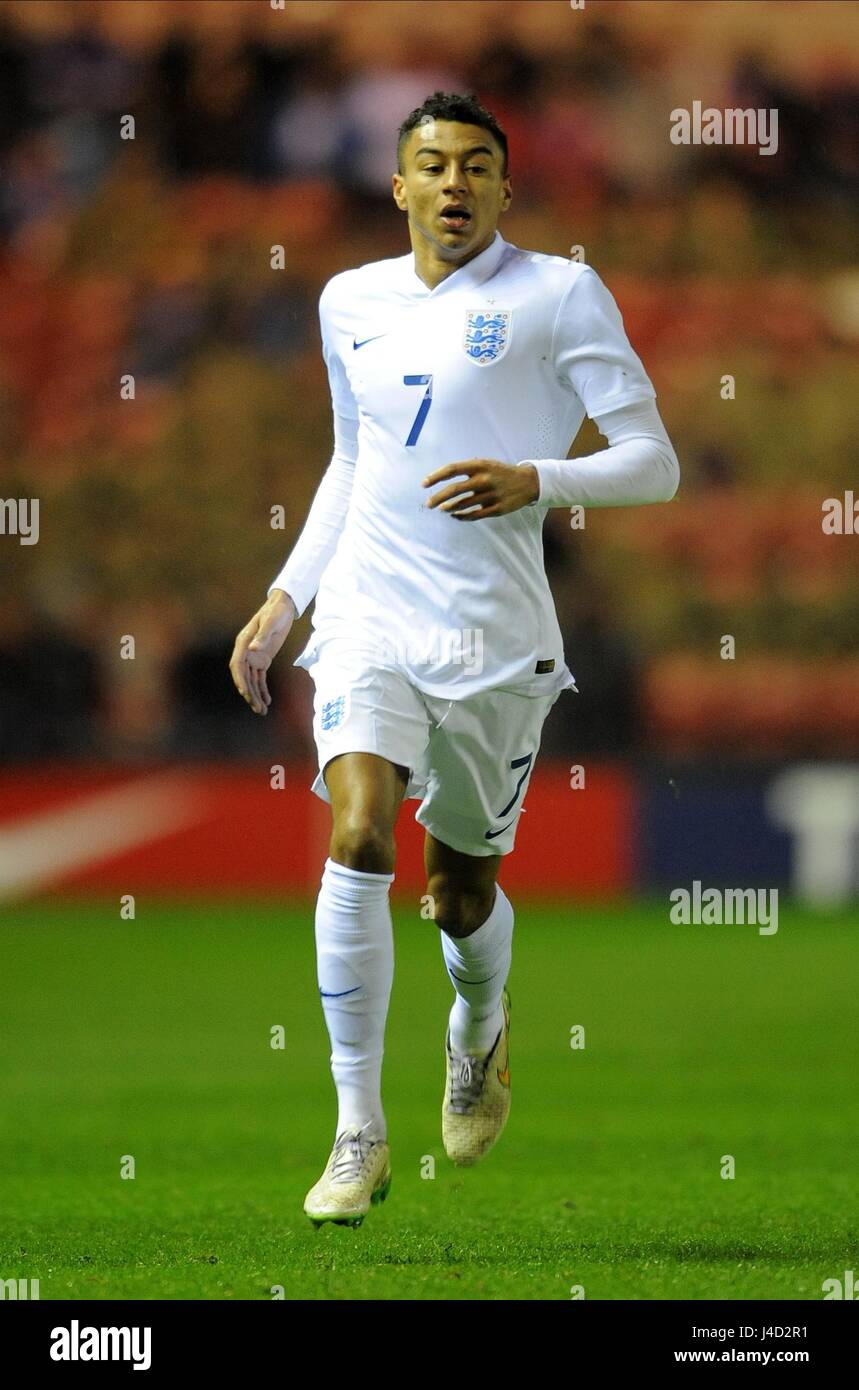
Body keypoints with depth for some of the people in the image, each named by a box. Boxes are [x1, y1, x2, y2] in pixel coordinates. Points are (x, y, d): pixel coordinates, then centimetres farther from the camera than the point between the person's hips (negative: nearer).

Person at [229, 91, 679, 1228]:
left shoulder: (557, 294, -4)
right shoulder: (352, 302, 11)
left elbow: (653, 463, -5)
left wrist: (536, 481, -22)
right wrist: (285, 598, 18)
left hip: (495, 641, -2)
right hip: (367, 621, 2)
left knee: (463, 891, 10)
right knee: (357, 842, -20)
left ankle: (481, 1027, 47)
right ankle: (360, 1135, -16)